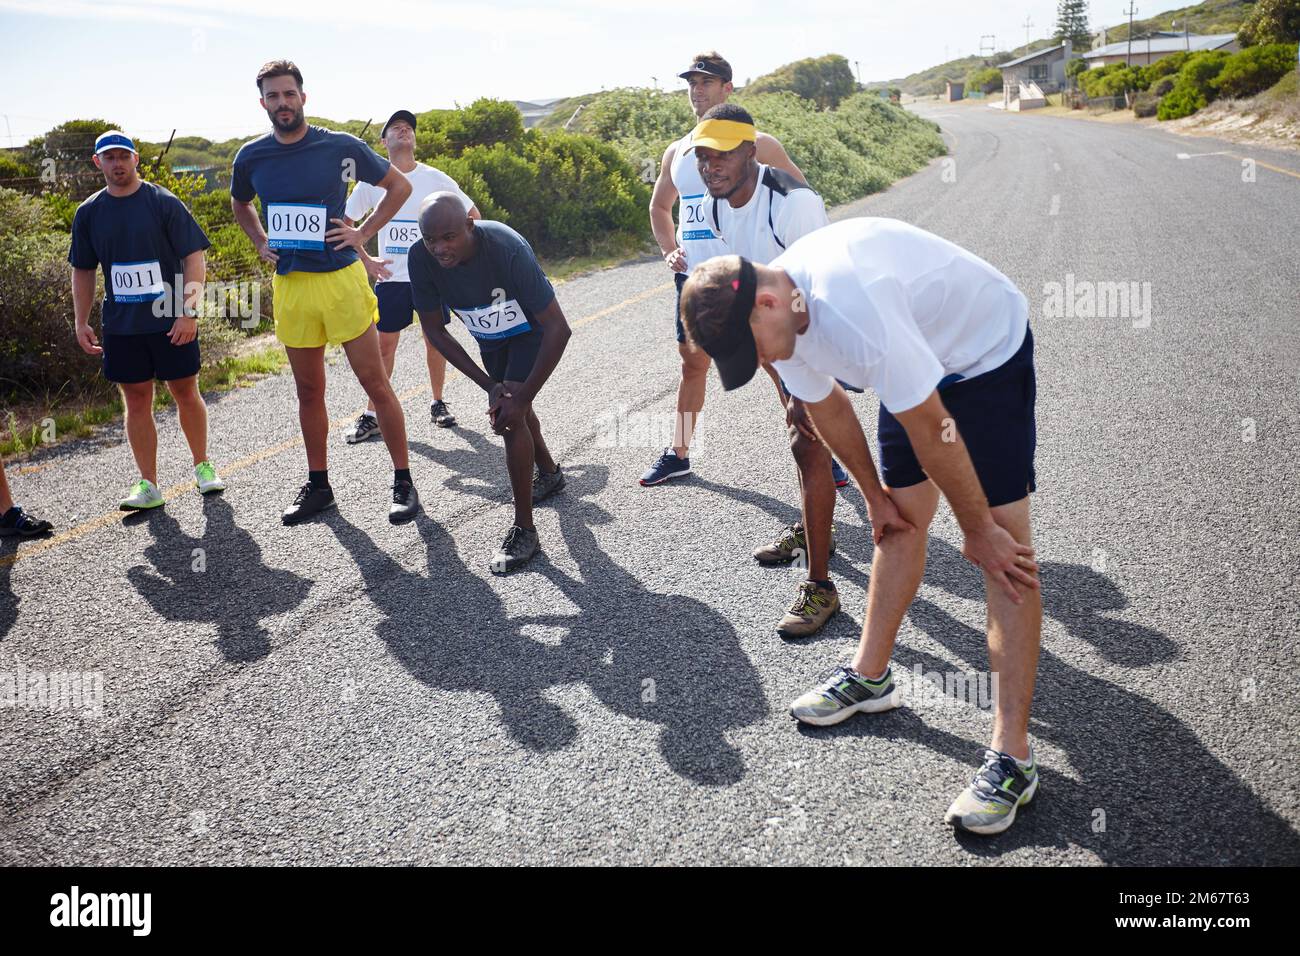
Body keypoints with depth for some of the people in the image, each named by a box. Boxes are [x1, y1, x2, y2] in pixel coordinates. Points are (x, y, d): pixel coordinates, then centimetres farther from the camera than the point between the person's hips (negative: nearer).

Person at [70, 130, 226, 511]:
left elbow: (194, 257, -8)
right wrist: (81, 322, 8)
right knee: (136, 402, 5)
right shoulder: (88, 213, 7)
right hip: (121, 325, 3)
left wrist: (189, 312, -16)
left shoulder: (164, 203, -4)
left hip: (172, 322, -3)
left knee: (186, 393, 6)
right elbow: (82, 271, 14)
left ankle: (202, 466, 24)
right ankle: (148, 485, 10)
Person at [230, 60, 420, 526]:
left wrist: (364, 233, -4)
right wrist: (261, 243, 9)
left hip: (341, 278, -4)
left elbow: (399, 186, 5)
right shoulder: (251, 156, 5)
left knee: (375, 382, -2)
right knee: (308, 390, 12)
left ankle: (403, 482, 6)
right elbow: (240, 204, 26)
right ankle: (317, 485, 23)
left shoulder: (341, 147, -6)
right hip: (289, 285, 4)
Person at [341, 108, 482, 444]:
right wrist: (366, 261, 3)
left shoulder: (435, 178, -1)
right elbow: (345, 223, 11)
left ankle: (438, 404, 22)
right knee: (385, 343, 1)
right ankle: (371, 416, 7)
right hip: (391, 277, 0)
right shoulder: (372, 182, 1)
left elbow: (473, 216, 7)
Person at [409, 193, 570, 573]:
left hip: (530, 330, -5)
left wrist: (522, 397, -37)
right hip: (488, 336, 6)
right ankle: (549, 473, 51)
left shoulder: (508, 249, -40)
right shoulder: (421, 258, -28)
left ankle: (524, 530, -9)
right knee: (505, 407, 22)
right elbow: (435, 331, -14)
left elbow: (558, 328, -37)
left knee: (510, 416, -20)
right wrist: (489, 384, -21)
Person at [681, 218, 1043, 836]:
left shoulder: (852, 306, -40)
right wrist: (874, 497, 13)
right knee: (902, 522, 10)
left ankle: (1013, 756, -12)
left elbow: (930, 429, -31)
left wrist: (979, 531, -19)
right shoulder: (778, 320, -12)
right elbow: (828, 409, 5)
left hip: (989, 349, -8)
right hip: (920, 357, 8)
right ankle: (870, 677, 26)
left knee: (1004, 539, -13)